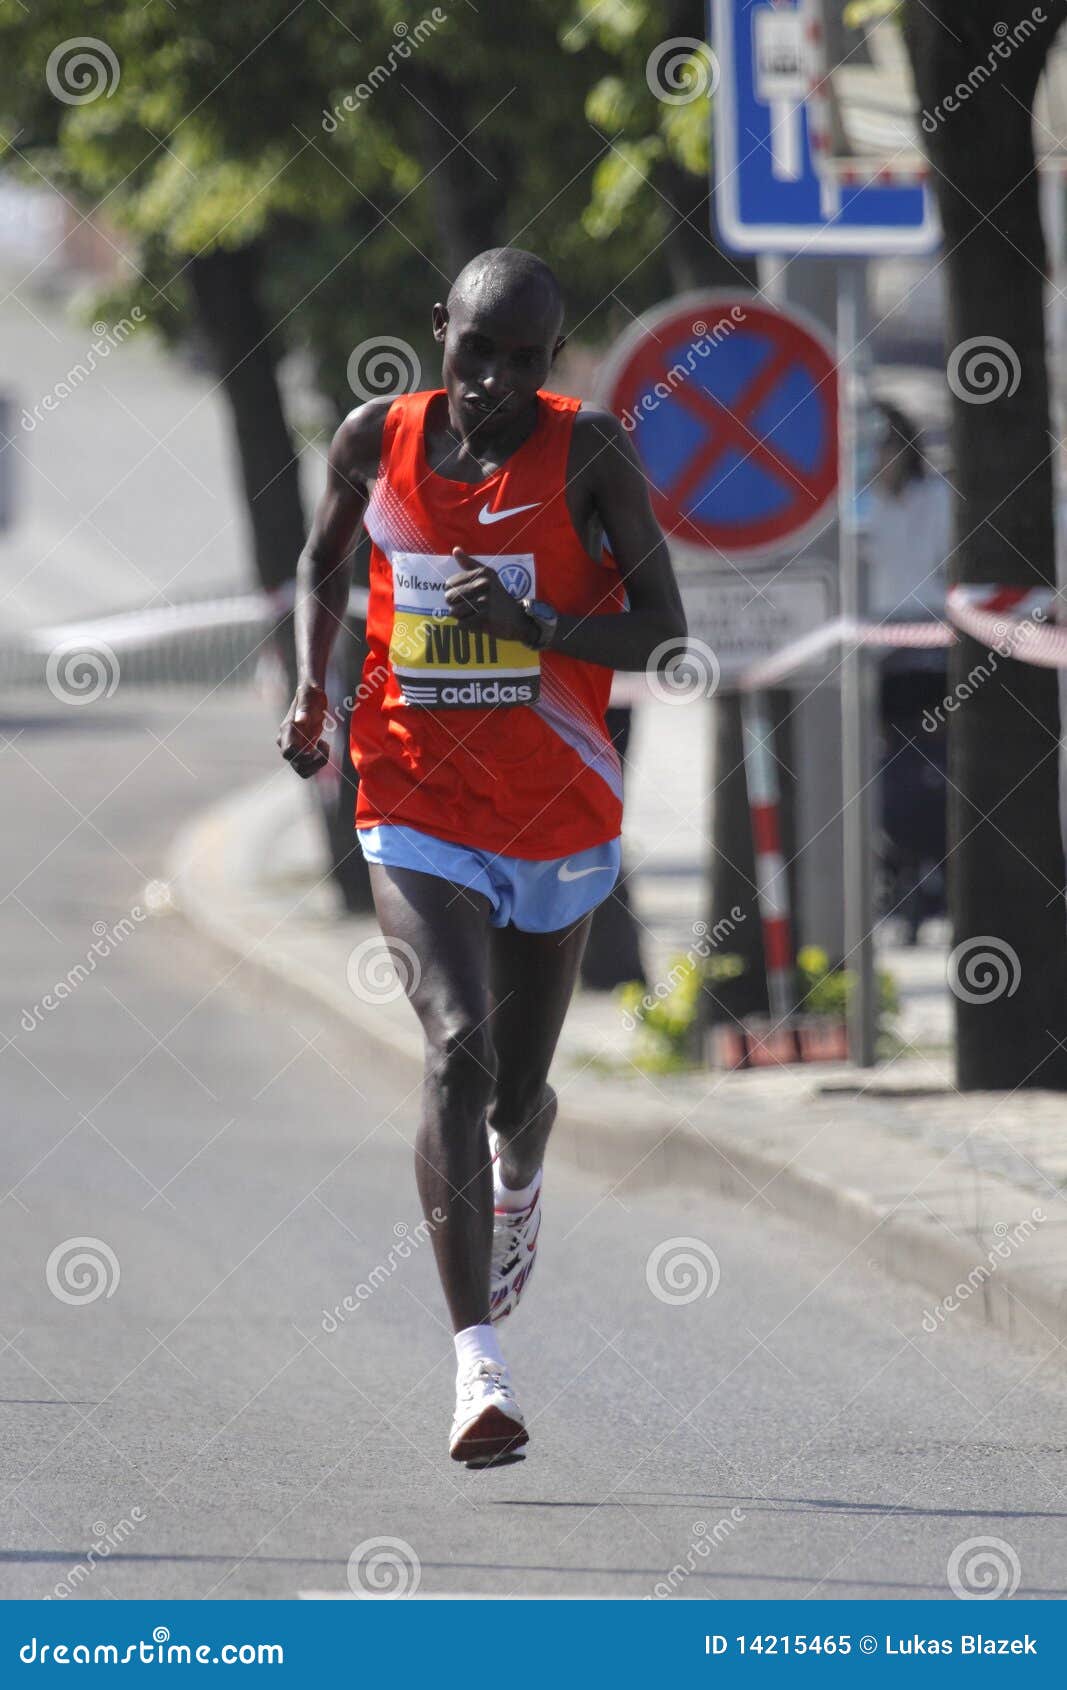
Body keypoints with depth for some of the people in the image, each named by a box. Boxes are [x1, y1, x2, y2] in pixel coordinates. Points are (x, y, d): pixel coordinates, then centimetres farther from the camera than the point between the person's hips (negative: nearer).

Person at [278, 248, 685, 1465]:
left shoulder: (585, 451, -9)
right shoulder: (376, 440, -1)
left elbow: (663, 638, -8)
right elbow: (322, 560, 20)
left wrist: (535, 623, -24)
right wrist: (309, 691, 3)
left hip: (558, 824, 0)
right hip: (416, 816, 0)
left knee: (517, 1092, 15)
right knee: (457, 1045, -23)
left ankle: (516, 1180, 57)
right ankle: (478, 1366, -28)